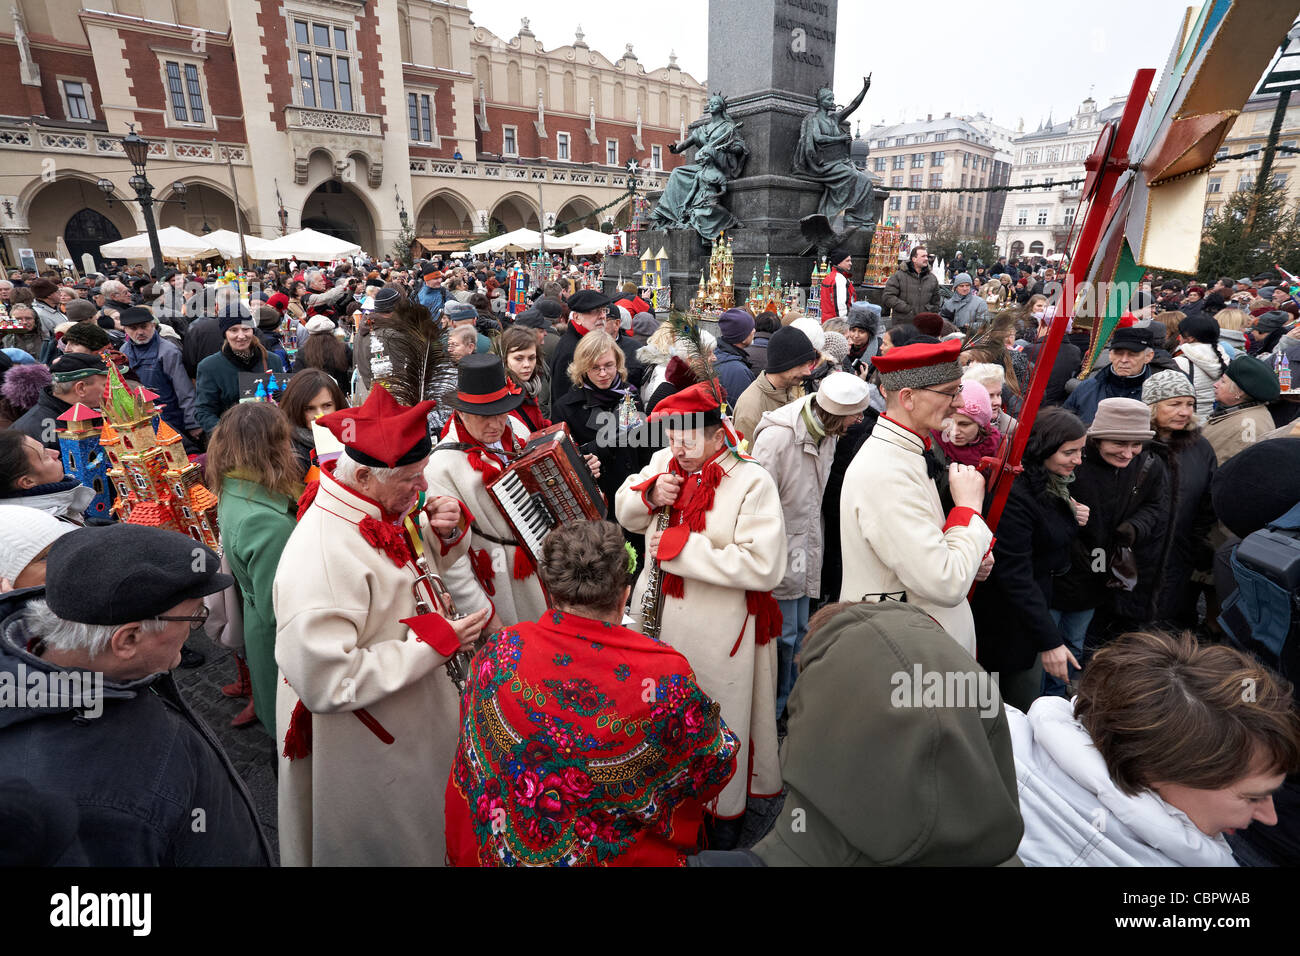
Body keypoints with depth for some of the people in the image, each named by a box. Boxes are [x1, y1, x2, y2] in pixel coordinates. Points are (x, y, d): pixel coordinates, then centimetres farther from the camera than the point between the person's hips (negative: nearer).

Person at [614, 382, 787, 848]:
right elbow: (623, 512, 12)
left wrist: (681, 548, -24)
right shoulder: (664, 462, 2)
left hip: (717, 629, -5)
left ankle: (727, 812, 38)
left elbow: (765, 567, -26)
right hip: (660, 617, 6)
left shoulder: (751, 481, -19)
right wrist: (650, 495, -12)